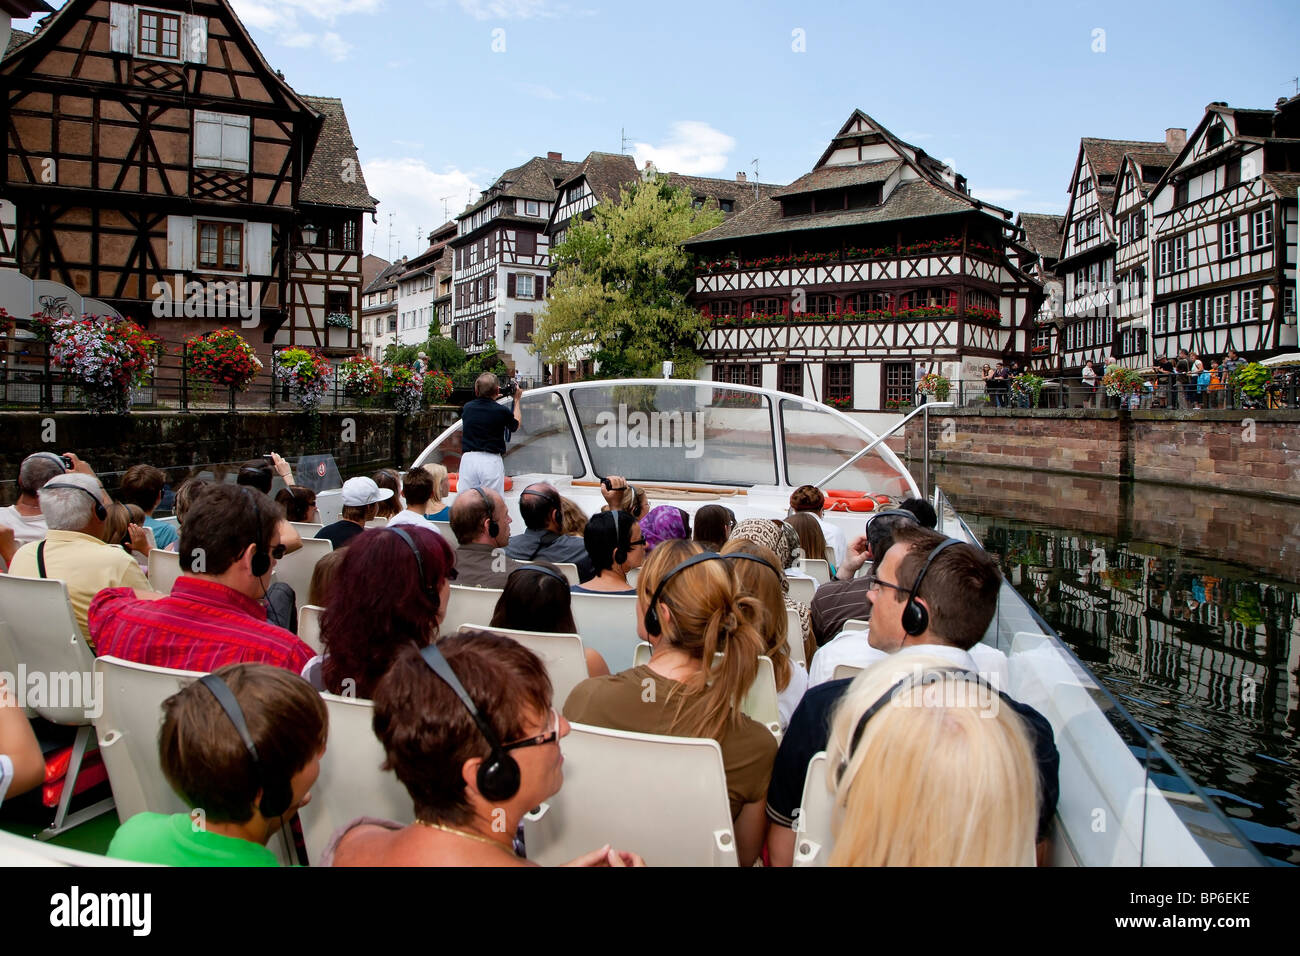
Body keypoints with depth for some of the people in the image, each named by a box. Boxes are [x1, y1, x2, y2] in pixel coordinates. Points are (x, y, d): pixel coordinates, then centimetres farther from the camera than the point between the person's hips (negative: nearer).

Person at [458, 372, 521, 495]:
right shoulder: (501, 411, -4)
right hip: (492, 461, -3)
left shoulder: (467, 407, 6)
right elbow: (515, 425, 18)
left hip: (468, 458, 3)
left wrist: (492, 399, 34)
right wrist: (517, 400, 27)